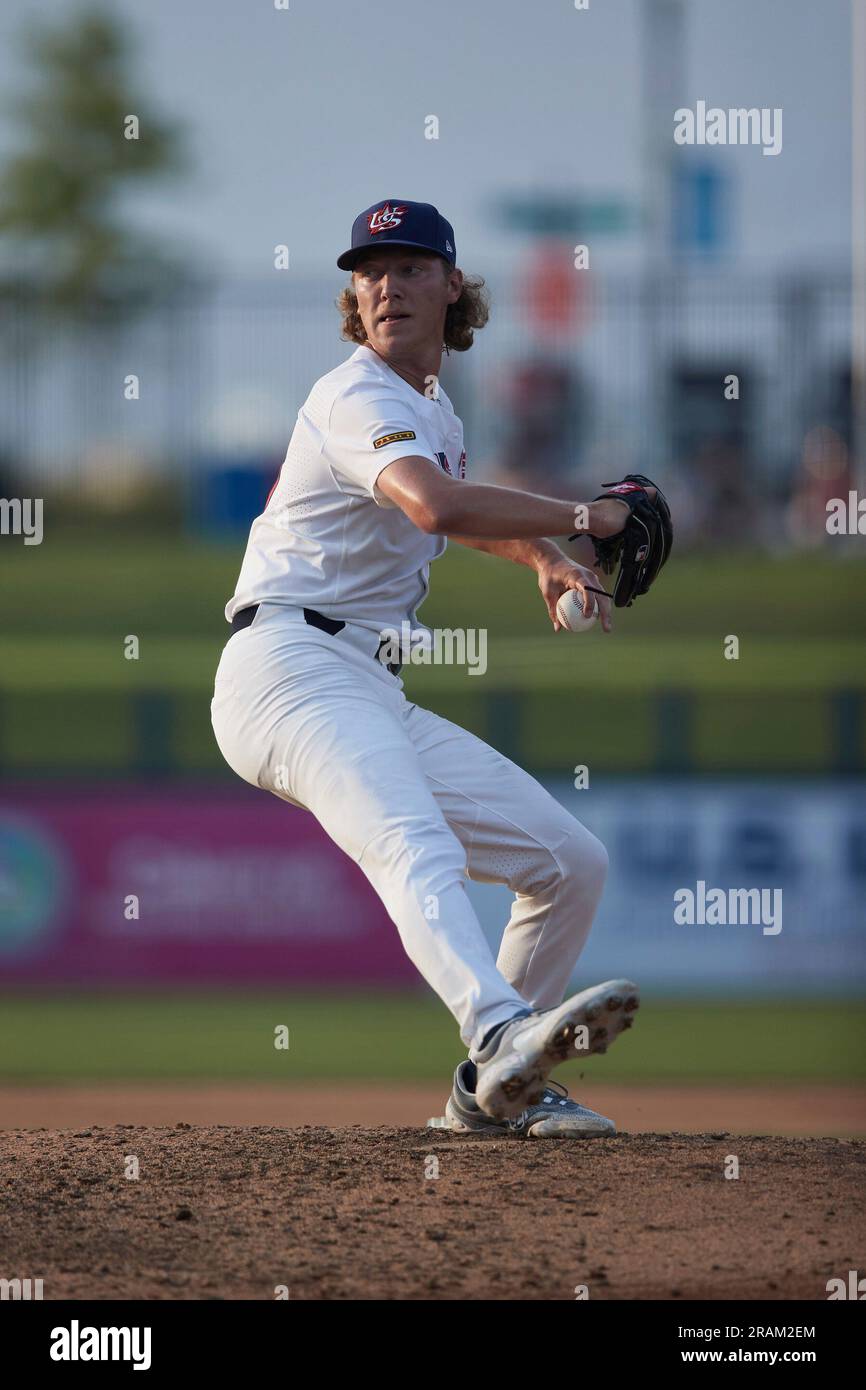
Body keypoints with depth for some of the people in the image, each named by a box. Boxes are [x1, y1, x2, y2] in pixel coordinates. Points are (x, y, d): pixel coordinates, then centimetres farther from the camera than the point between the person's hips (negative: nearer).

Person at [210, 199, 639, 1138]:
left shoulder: (430, 408, 21)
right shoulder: (360, 399, -9)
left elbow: (453, 508, 45)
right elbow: (437, 507, -30)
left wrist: (543, 559, 25)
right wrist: (580, 516, -18)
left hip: (374, 699, 9)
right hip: (292, 667, -9)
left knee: (572, 863, 8)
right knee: (416, 845, -37)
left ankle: (494, 1088, 19)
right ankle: (505, 1034, -64)